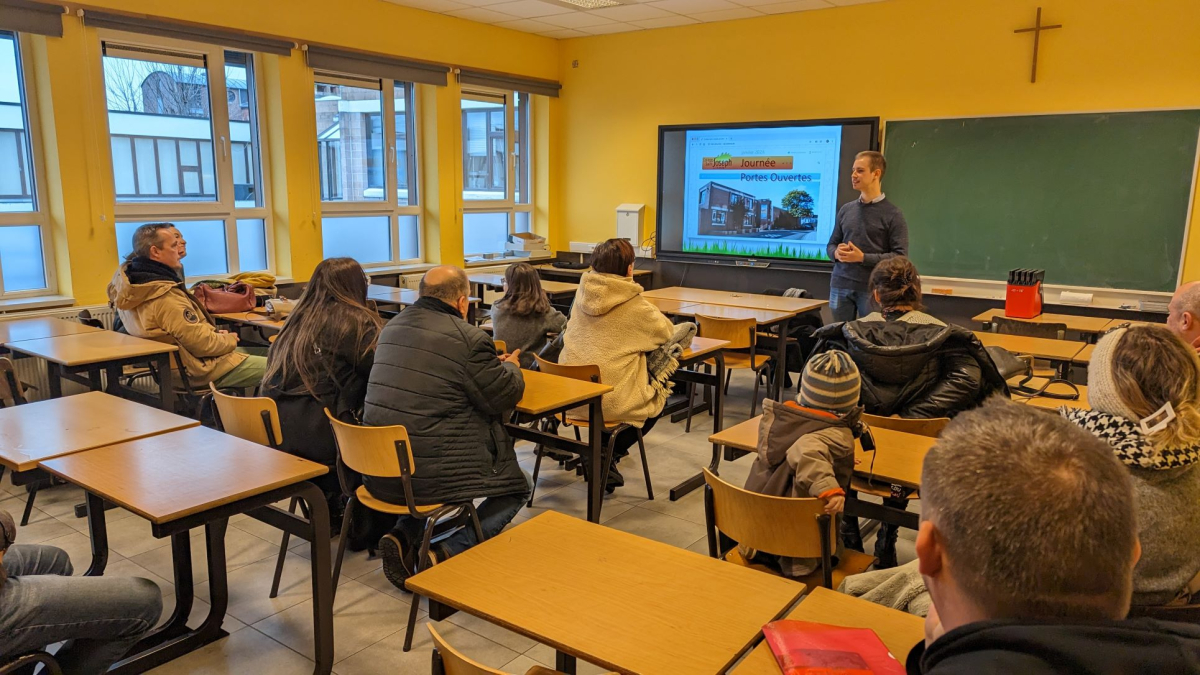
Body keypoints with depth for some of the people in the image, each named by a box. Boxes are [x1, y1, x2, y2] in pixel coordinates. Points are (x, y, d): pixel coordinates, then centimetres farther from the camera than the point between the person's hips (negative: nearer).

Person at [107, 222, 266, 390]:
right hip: (201, 370, -10)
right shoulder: (166, 297, -31)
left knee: (260, 352, 21)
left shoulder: (128, 274, -2)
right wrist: (230, 340, -7)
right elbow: (203, 344, -26)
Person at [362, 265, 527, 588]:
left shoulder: (393, 326, 11)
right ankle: (446, 553, -3)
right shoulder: (468, 338, -13)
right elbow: (505, 398, -7)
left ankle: (403, 535, 14)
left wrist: (492, 365, 25)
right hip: (430, 473, -7)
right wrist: (512, 368, 15)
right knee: (517, 487, 15)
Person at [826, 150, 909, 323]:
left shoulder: (892, 214, -3)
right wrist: (836, 253, -6)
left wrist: (863, 257, -16)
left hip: (872, 288, -4)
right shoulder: (846, 209, 11)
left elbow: (900, 256, -8)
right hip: (840, 285, 4)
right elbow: (831, 244, 18)